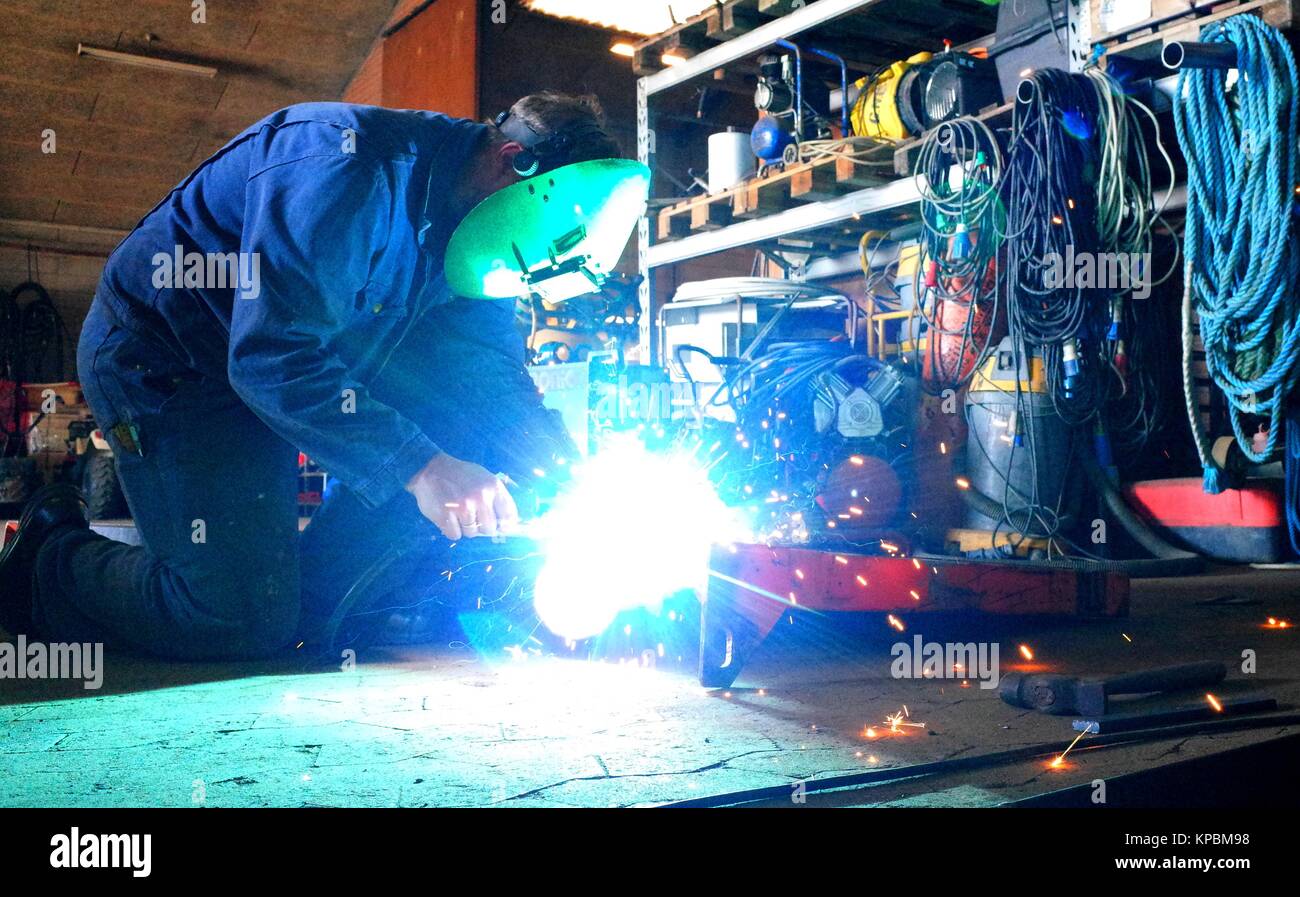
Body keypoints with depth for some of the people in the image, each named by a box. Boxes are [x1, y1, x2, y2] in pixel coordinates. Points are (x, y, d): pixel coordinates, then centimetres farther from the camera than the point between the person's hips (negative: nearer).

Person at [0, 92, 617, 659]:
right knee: (244, 623, -15)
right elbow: (270, 357, -35)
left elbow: (496, 371, 0)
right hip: (162, 363, -8)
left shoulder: (471, 217, -2)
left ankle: (318, 582, 2)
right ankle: (51, 558, 10)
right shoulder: (348, 166, -29)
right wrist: (419, 466, -37)